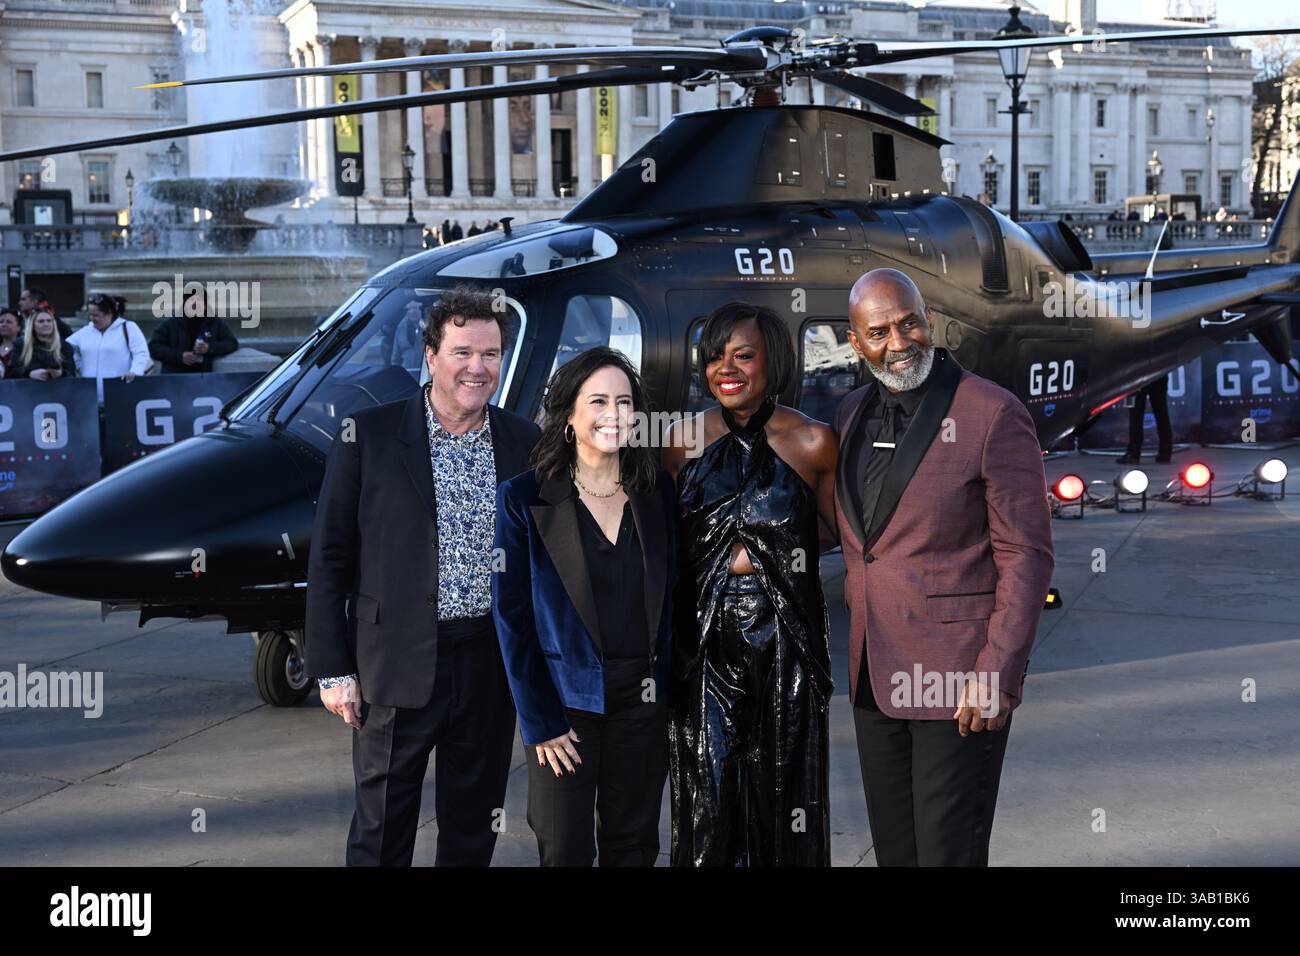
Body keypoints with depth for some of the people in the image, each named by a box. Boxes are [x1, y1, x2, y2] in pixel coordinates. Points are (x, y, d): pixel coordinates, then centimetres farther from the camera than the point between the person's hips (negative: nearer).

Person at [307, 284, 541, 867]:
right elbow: (328, 560, -3)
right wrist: (332, 670, -6)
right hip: (398, 666, -3)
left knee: (474, 831, 16)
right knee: (382, 831, 8)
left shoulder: (524, 443, 3)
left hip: (493, 666, 3)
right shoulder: (367, 436, -5)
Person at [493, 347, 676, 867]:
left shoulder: (658, 491, 4)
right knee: (565, 849, 5)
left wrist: (667, 682, 1)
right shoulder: (523, 498, -7)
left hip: (644, 701, 3)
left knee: (633, 846, 12)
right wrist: (539, 721, -9)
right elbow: (512, 617, -7)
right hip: (565, 701, -3)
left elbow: (671, 596, 9)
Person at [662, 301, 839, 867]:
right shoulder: (684, 441, 4)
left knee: (785, 791, 5)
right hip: (704, 636, 2)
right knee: (709, 795, 6)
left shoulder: (812, 443, -2)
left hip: (785, 636, -1)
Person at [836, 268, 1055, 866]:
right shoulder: (852, 413, 10)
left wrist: (998, 674, -16)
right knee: (894, 849, 14)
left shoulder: (993, 415, -10)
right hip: (873, 676, 6)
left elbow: (1026, 556, -11)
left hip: (959, 678, -6)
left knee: (949, 851, 0)